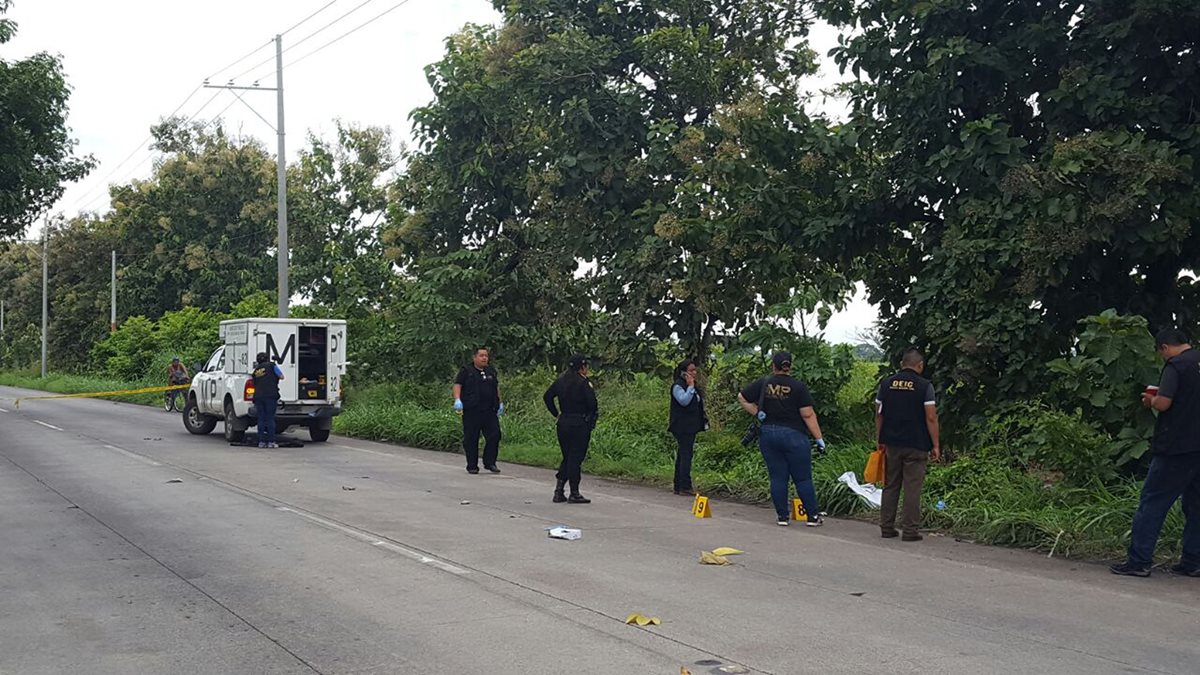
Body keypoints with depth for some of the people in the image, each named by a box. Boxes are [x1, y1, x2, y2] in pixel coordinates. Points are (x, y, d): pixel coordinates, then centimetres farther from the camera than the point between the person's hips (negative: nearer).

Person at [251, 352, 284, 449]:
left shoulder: (255, 371, 19)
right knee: (270, 419, -2)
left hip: (258, 397, 4)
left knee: (261, 419, 6)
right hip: (270, 396, -4)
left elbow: (255, 385, 19)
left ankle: (261, 441, 4)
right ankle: (271, 441, -5)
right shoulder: (271, 365, 7)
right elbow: (281, 377, 8)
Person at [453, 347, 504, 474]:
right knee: (471, 439, 0)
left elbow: (496, 387, 27)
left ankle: (490, 462, 9)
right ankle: (472, 466, 8)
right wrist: (457, 400, -19)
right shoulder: (466, 371, 3)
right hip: (471, 411, -4)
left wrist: (500, 403, 24)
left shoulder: (491, 371, 18)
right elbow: (457, 385, -5)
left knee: (494, 435, -3)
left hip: (490, 411, 4)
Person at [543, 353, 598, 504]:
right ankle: (574, 494, 3)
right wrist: (594, 413, 2)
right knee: (576, 458, 0)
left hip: (563, 422, 7)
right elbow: (592, 403, -19)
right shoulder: (583, 382, -13)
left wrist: (556, 413, 15)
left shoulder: (561, 380, 8)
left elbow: (547, 397, 12)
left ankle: (558, 491, 10)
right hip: (580, 424, -6)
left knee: (567, 457, 15)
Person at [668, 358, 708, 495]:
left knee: (682, 456, 11)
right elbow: (684, 400, -25)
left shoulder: (692, 386, 19)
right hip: (682, 427, -9)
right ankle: (685, 487, -14)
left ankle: (679, 487, 14)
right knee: (686, 454, -12)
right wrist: (691, 386, -17)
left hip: (691, 427, 9)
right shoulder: (678, 386, -9)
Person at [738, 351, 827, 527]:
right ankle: (813, 516, 8)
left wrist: (756, 412, 3)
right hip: (793, 435, -3)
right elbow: (808, 415, -10)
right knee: (803, 478, 3)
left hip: (768, 435, 3)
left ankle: (782, 516, 11)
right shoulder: (798, 386, -7)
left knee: (777, 477, 8)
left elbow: (742, 398, 7)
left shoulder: (763, 384, 3)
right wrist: (819, 438, -7)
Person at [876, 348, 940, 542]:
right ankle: (910, 530, 1)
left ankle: (887, 527, 14)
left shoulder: (886, 384, 6)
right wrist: (935, 445, -5)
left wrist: (880, 440, 15)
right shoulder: (925, 386, -6)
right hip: (916, 446, -4)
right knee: (912, 488, 0)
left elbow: (879, 415, 8)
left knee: (890, 486, 11)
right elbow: (931, 418, -10)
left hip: (891, 444, 4)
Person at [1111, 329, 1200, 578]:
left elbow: (1163, 402, -21)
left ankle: (1138, 561, -2)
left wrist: (1150, 400, 0)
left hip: (1176, 447, -7)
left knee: (1152, 503, -2)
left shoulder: (1176, 365, -11)